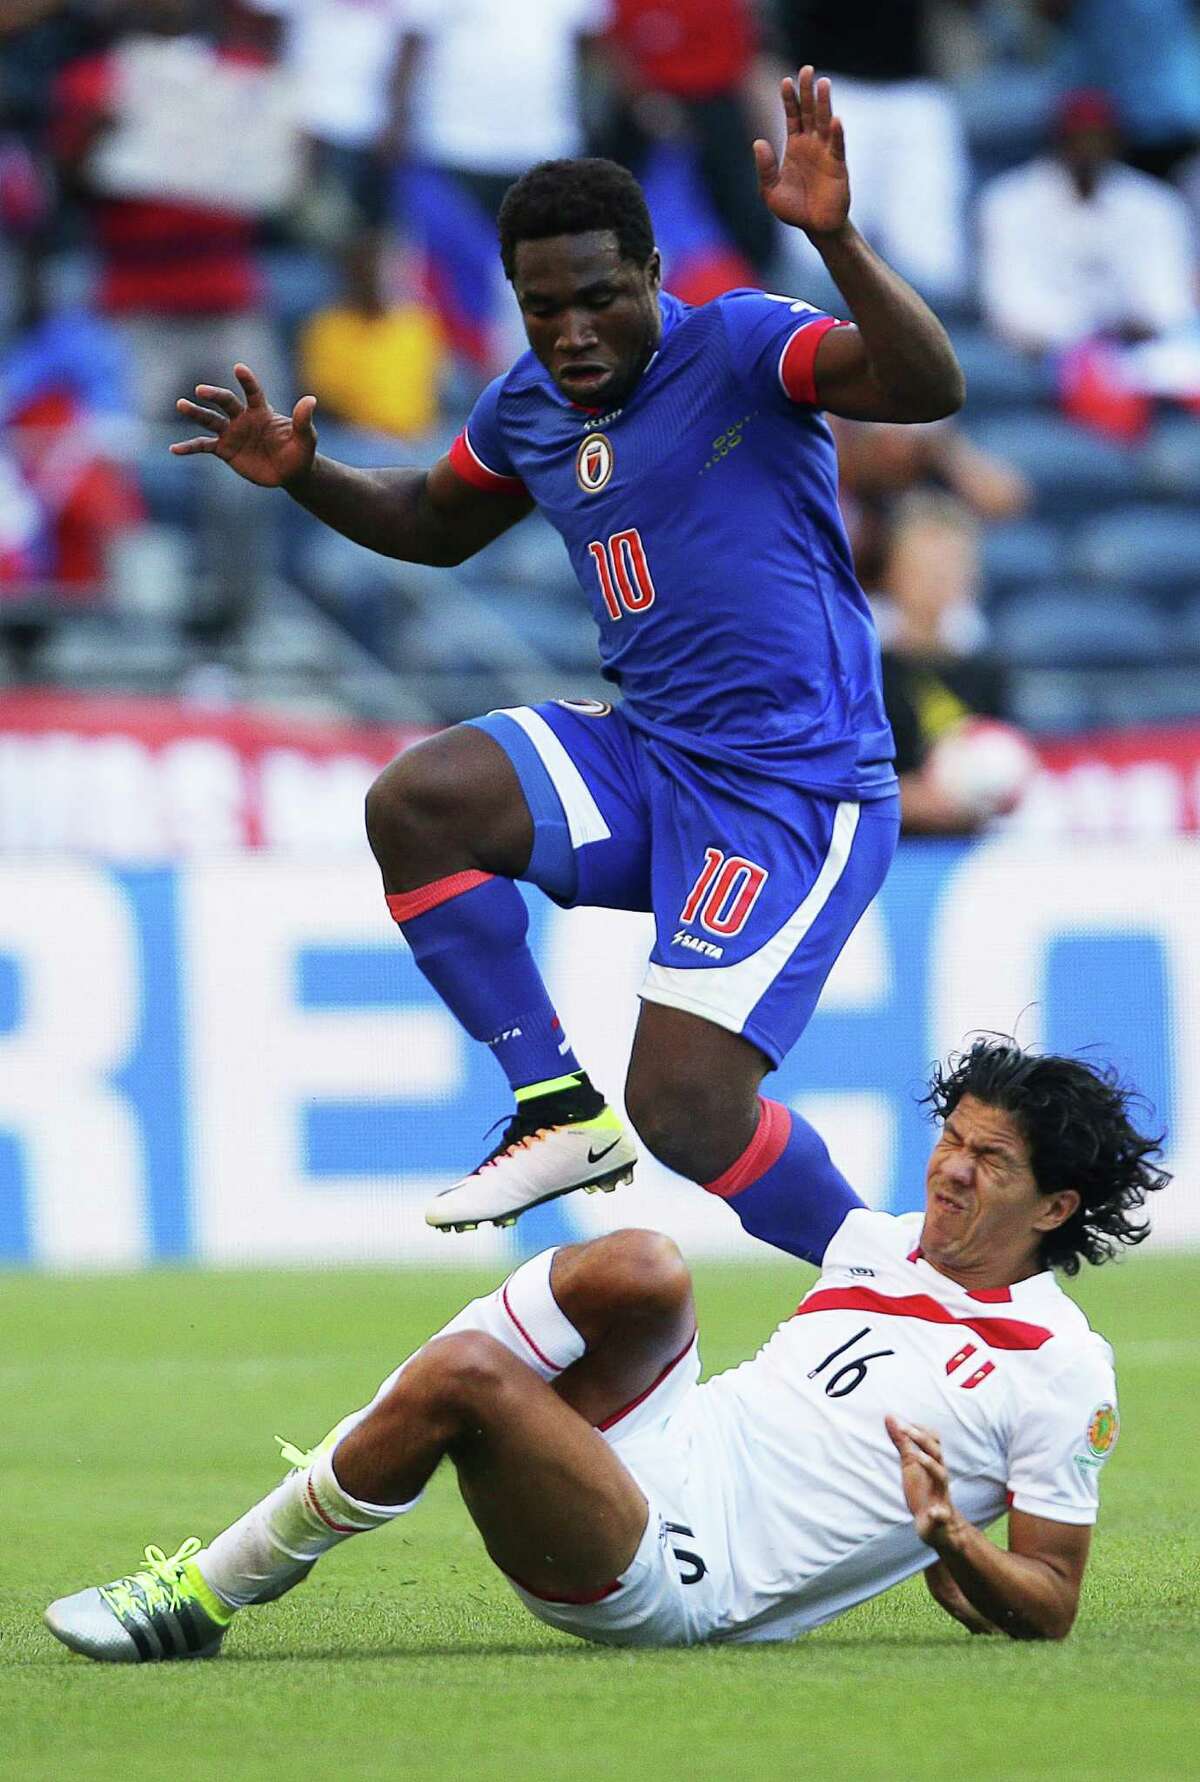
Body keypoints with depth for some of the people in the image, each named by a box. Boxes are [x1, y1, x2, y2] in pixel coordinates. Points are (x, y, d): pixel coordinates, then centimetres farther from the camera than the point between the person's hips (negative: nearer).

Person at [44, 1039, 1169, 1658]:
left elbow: (1047, 1612, -4)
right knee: (637, 1270, -24)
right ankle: (349, 1483, -15)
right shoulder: (877, 1244, 18)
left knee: (463, 1373, -29)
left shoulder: (1063, 1373, -2)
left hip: (678, 1582, -6)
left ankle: (203, 1600, -14)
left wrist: (949, 1536, -20)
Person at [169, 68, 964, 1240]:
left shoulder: (736, 348, -13)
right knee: (415, 799, -17)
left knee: (685, 1112, -16)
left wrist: (834, 239, -43)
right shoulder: (528, 407, 8)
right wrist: (303, 476, 12)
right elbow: (435, 523, 30)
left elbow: (927, 387, -29)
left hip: (794, 790, -7)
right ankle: (560, 1108, -5)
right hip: (647, 753, 7)